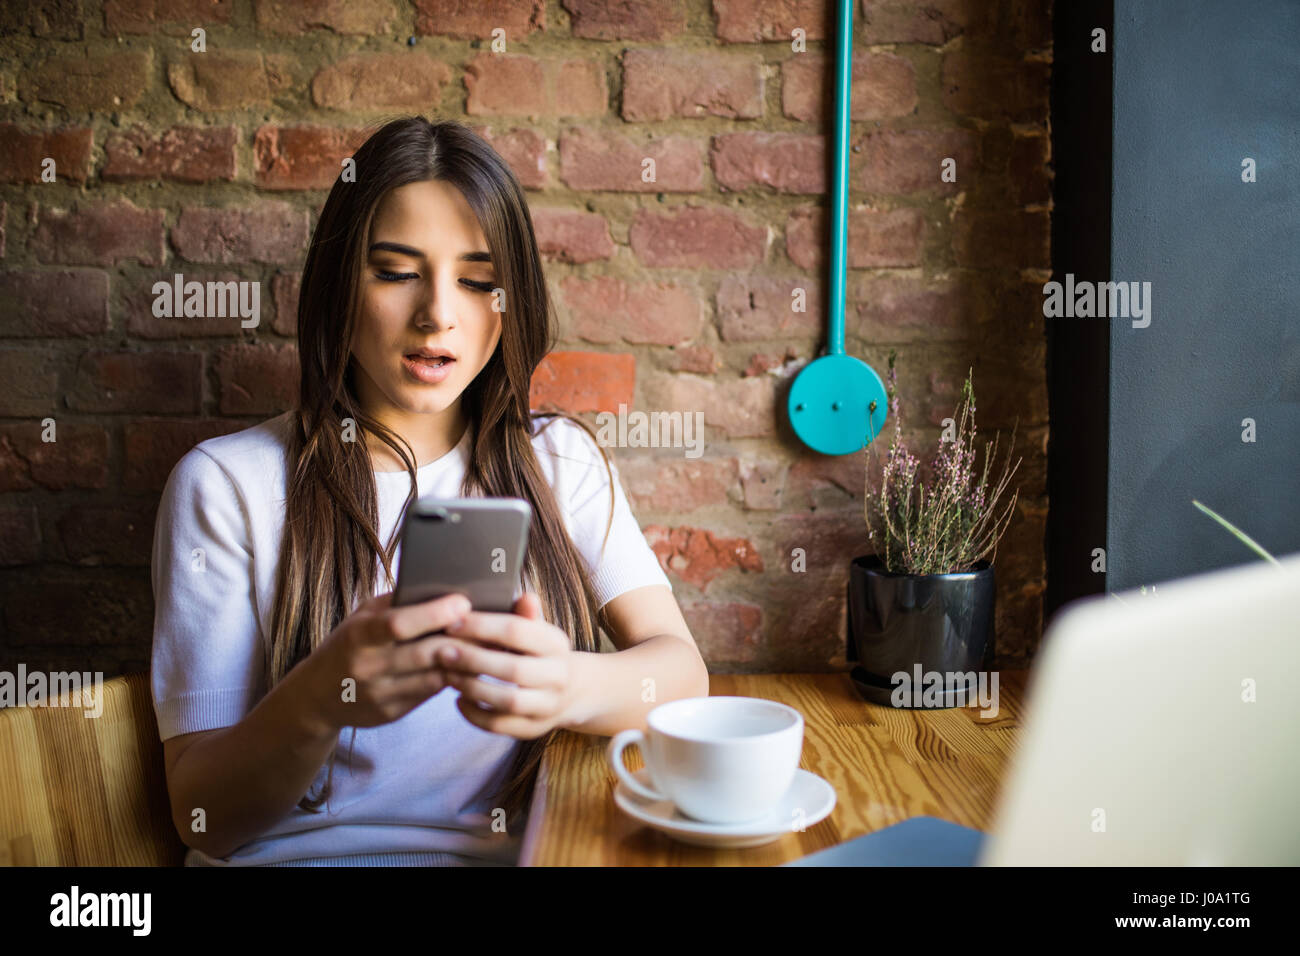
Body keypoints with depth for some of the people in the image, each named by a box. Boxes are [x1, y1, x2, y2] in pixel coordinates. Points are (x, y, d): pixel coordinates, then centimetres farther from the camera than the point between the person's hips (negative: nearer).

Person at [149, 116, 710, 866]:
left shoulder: (559, 461, 7)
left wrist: (571, 687, -27)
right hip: (293, 855, 0)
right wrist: (321, 700, -25)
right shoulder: (226, 484, -1)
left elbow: (682, 670, -5)